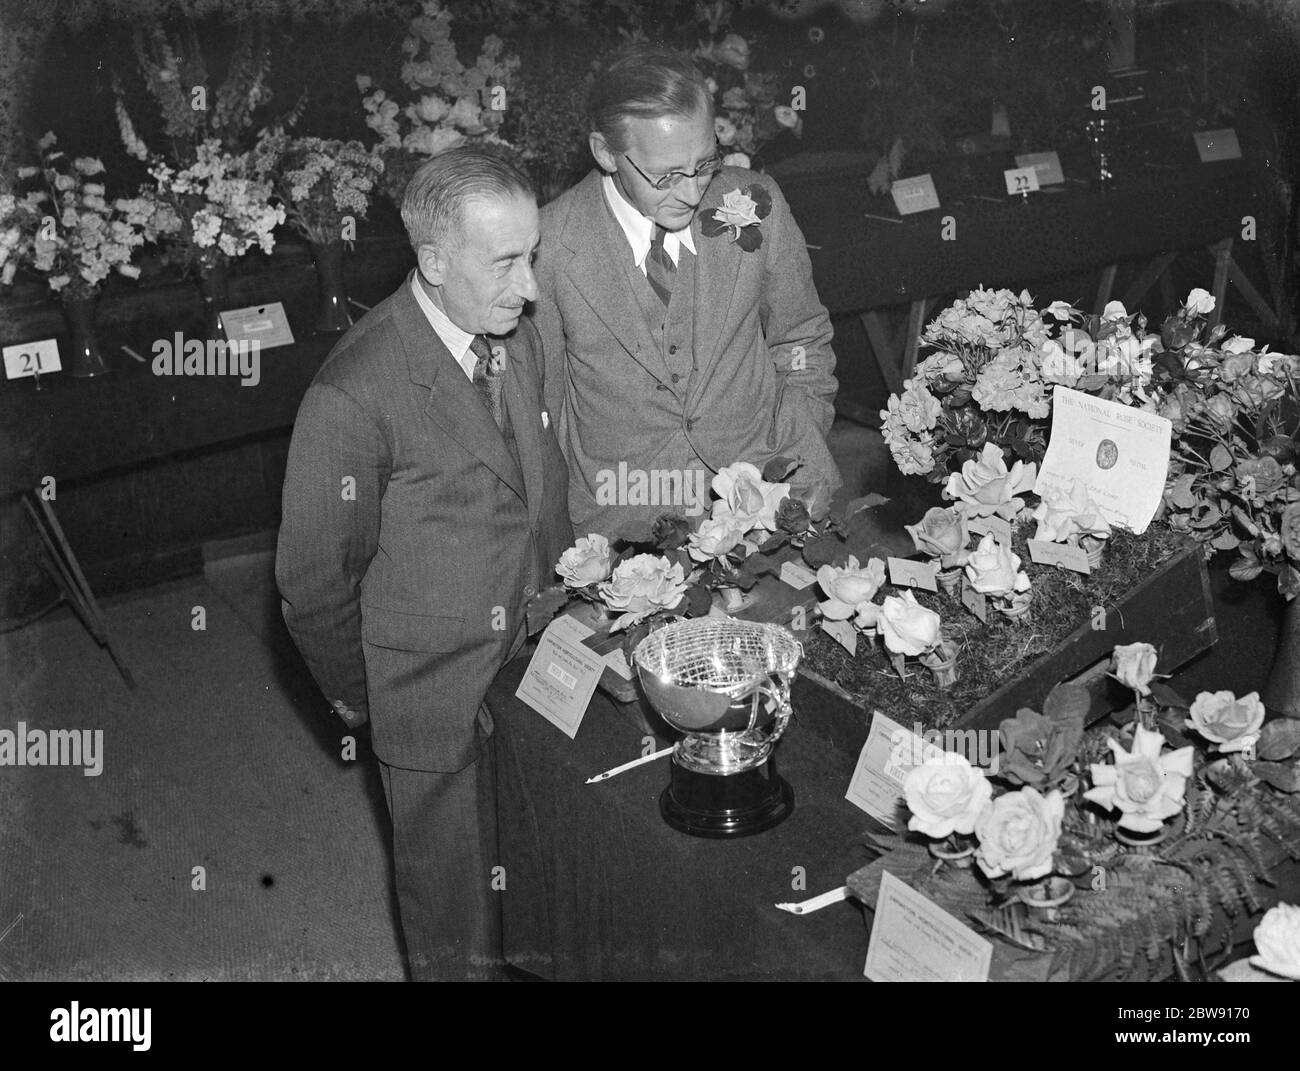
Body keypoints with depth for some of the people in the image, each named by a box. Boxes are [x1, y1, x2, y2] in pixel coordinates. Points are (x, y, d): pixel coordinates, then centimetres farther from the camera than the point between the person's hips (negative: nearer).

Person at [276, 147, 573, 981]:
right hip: (435, 703, -5)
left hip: (538, 668, 6)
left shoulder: (518, 340, -3)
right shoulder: (354, 397, -25)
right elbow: (315, 583, -14)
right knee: (458, 923, 15)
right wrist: (360, 701, -3)